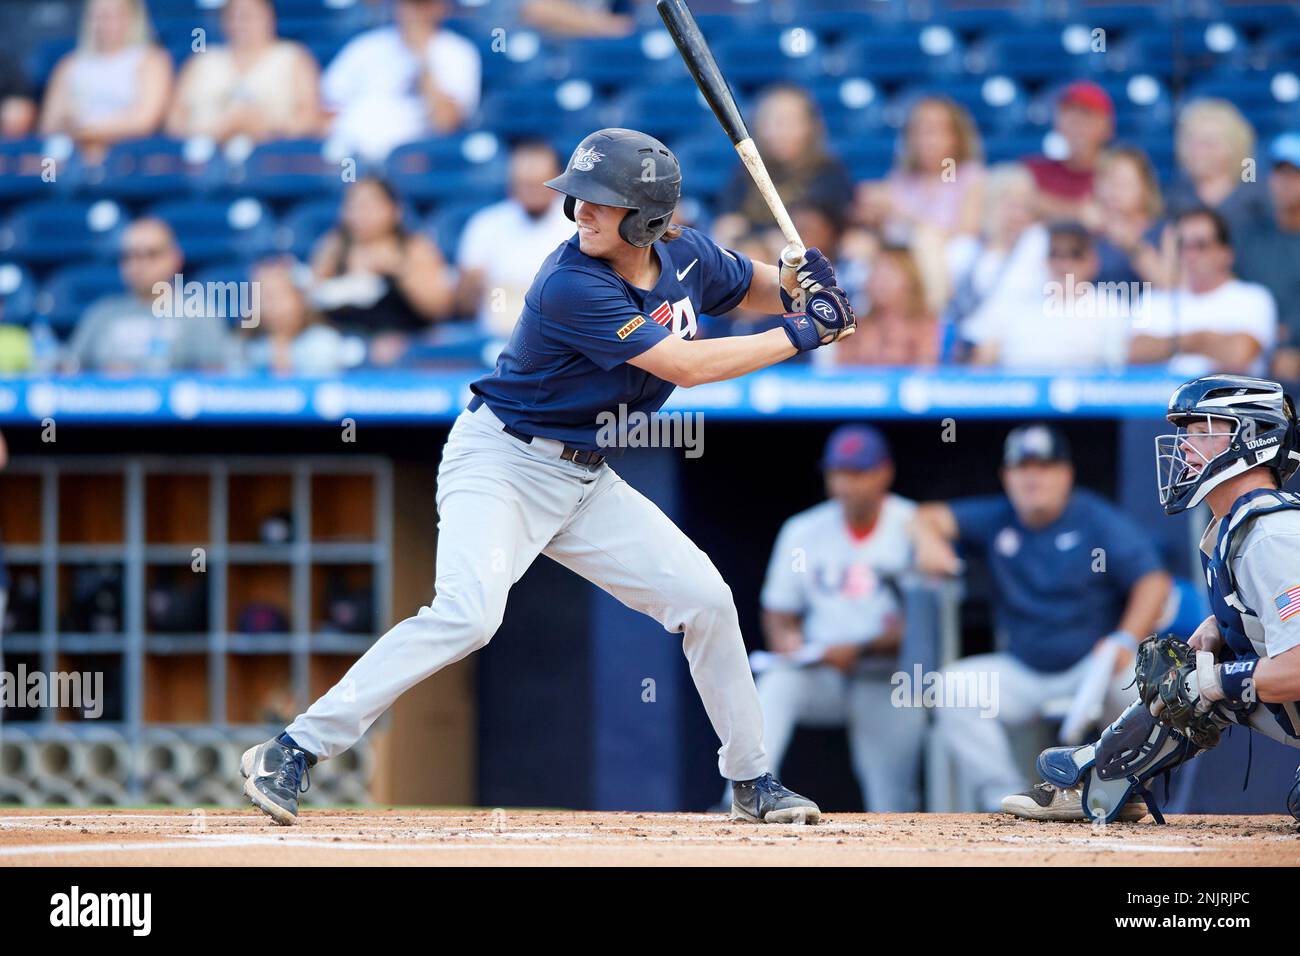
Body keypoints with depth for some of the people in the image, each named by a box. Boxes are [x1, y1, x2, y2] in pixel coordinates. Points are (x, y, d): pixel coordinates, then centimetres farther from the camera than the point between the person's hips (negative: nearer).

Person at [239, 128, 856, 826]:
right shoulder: (571, 285, -24)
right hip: (499, 461, -8)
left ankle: (752, 781, 21)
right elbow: (684, 365, -26)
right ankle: (291, 753, -27)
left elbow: (757, 288, 20)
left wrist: (797, 282, -4)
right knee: (467, 612, -29)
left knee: (706, 602, 4)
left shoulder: (686, 257, 0)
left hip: (584, 480, 8)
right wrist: (798, 337, -19)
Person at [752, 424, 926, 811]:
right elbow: (778, 614, 11)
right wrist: (784, 639, -13)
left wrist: (862, 650, -23)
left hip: (891, 681, -2)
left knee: (892, 808, -13)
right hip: (821, 676, 2)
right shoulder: (802, 532, 5)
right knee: (775, 684, -31)